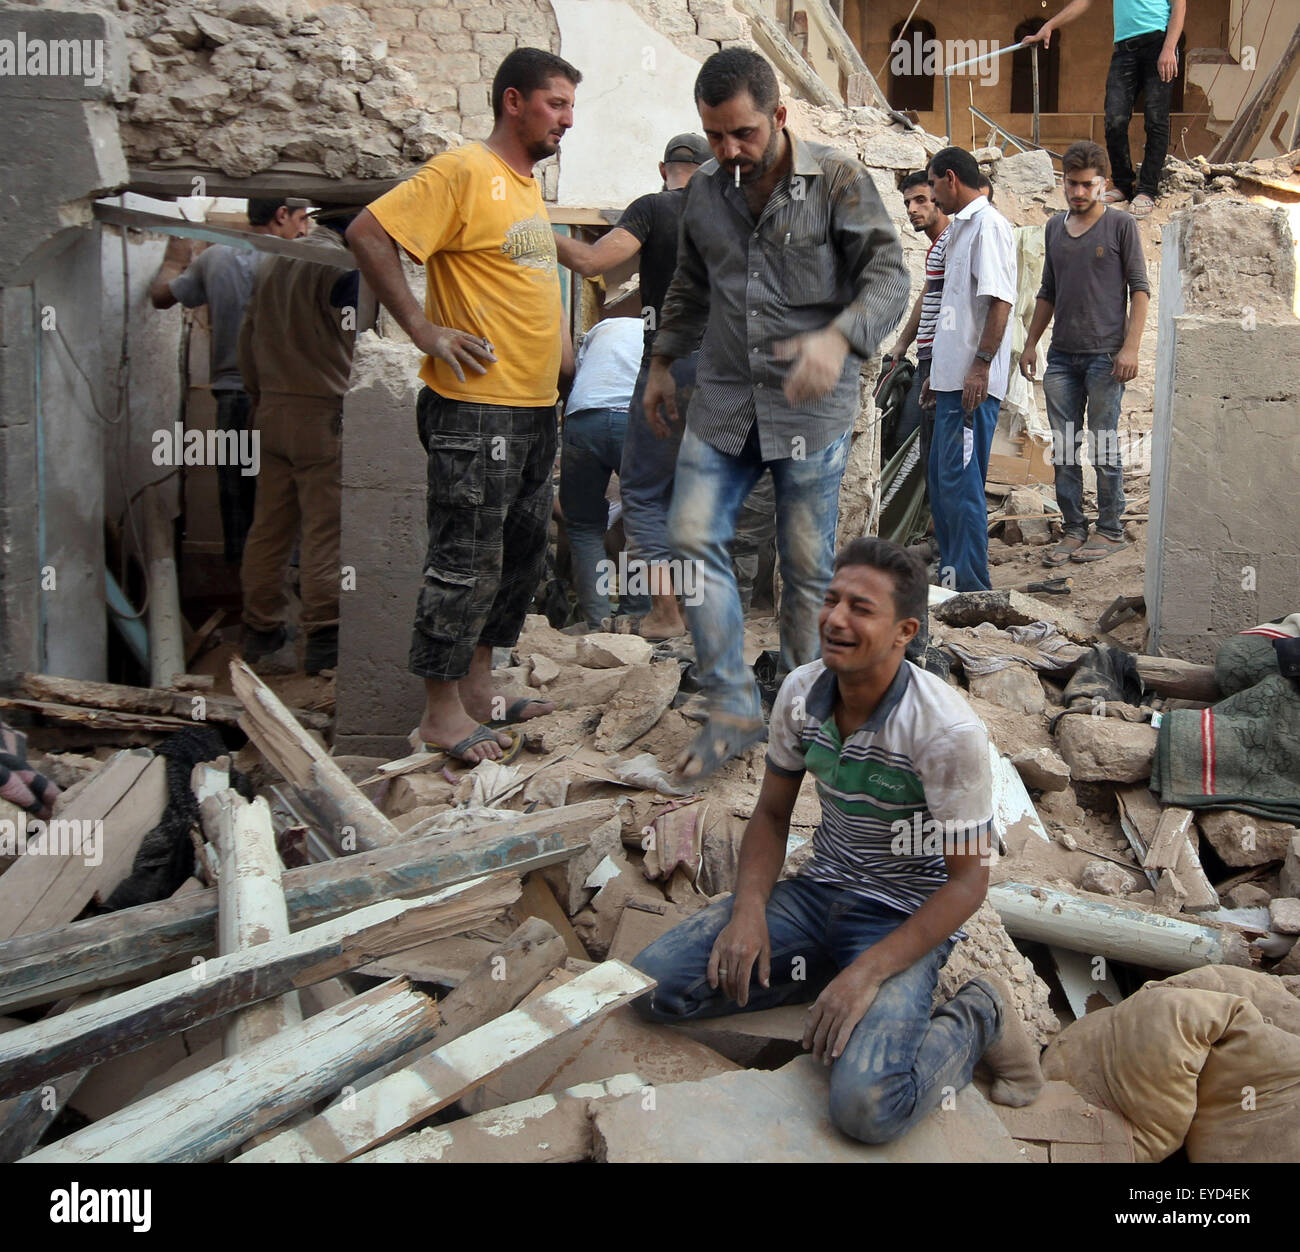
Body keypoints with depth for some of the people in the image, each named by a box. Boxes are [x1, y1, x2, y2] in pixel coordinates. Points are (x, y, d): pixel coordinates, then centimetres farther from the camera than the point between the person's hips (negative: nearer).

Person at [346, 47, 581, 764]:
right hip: (476, 408, -10)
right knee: (466, 558, -4)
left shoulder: (527, 185, 17)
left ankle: (477, 689, 26)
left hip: (534, 408, 10)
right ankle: (442, 712, 6)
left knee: (520, 553, 15)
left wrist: (561, 359, 23)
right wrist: (422, 328, -19)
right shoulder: (464, 172, -11)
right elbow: (369, 232, -19)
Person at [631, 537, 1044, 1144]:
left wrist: (868, 972, -25)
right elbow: (772, 813, 7)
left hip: (907, 916, -6)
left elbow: (968, 878, -16)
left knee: (867, 1106, -29)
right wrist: (749, 907, -11)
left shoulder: (949, 731, -23)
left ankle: (976, 1017, 1)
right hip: (818, 890, 6)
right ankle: (828, 970, 7)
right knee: (651, 985, -11)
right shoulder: (800, 692, -6)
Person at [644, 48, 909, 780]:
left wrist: (839, 337, -29)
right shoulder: (706, 194, 9)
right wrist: (663, 363, 24)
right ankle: (733, 708, 1)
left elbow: (889, 277, -11)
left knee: (807, 565, 2)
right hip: (725, 399, 4)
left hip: (812, 405, -4)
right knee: (694, 535, -8)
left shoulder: (838, 180, -7)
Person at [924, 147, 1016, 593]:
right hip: (951, 379, 10)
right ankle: (949, 573, 23)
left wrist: (981, 365, -23)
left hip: (973, 383, -10)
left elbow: (999, 301, -18)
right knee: (942, 478, 14)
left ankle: (972, 587, -5)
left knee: (961, 482, -9)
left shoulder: (988, 225, -9)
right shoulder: (959, 228, 21)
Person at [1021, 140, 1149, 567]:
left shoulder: (1121, 225, 0)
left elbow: (1139, 288, -3)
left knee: (1104, 445, -1)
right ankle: (1073, 529, 13)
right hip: (1062, 355, 5)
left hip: (1105, 355, -5)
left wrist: (1130, 347, -12)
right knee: (1064, 447, 5)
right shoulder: (1054, 228, 14)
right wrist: (1031, 342, 17)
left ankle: (1110, 531, 9)